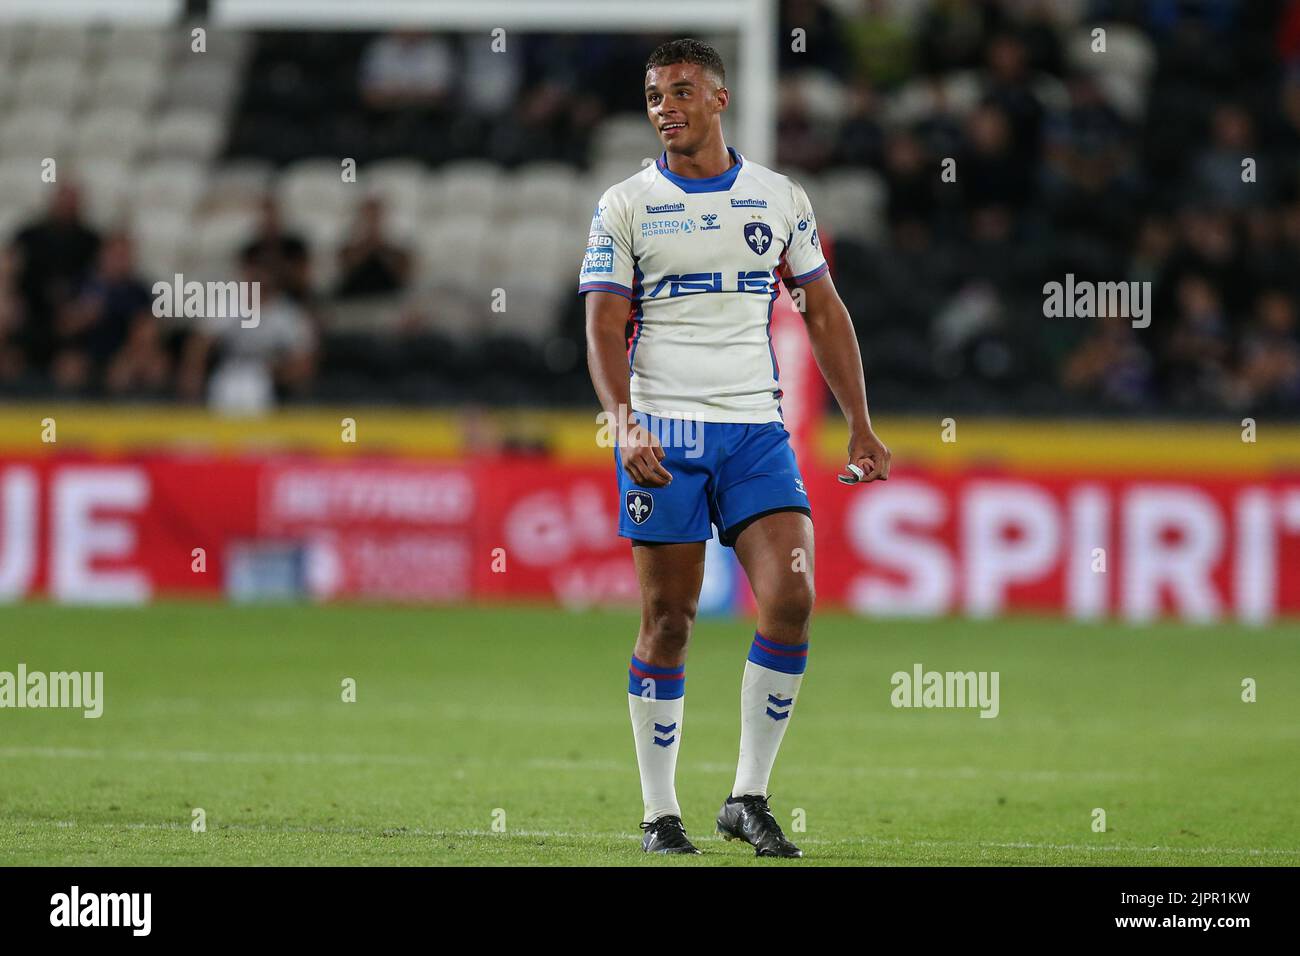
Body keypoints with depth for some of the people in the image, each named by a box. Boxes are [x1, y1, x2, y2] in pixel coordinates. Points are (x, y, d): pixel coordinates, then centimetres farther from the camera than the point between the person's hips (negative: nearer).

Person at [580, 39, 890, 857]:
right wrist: (625, 423, -17)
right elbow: (605, 327, -2)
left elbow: (825, 312, 15)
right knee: (668, 620, -2)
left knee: (792, 598, -12)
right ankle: (661, 813, 7)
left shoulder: (782, 199, 10)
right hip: (663, 430, -2)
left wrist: (861, 426, 9)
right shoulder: (625, 206, 3)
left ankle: (749, 798, -1)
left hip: (757, 429, 2)